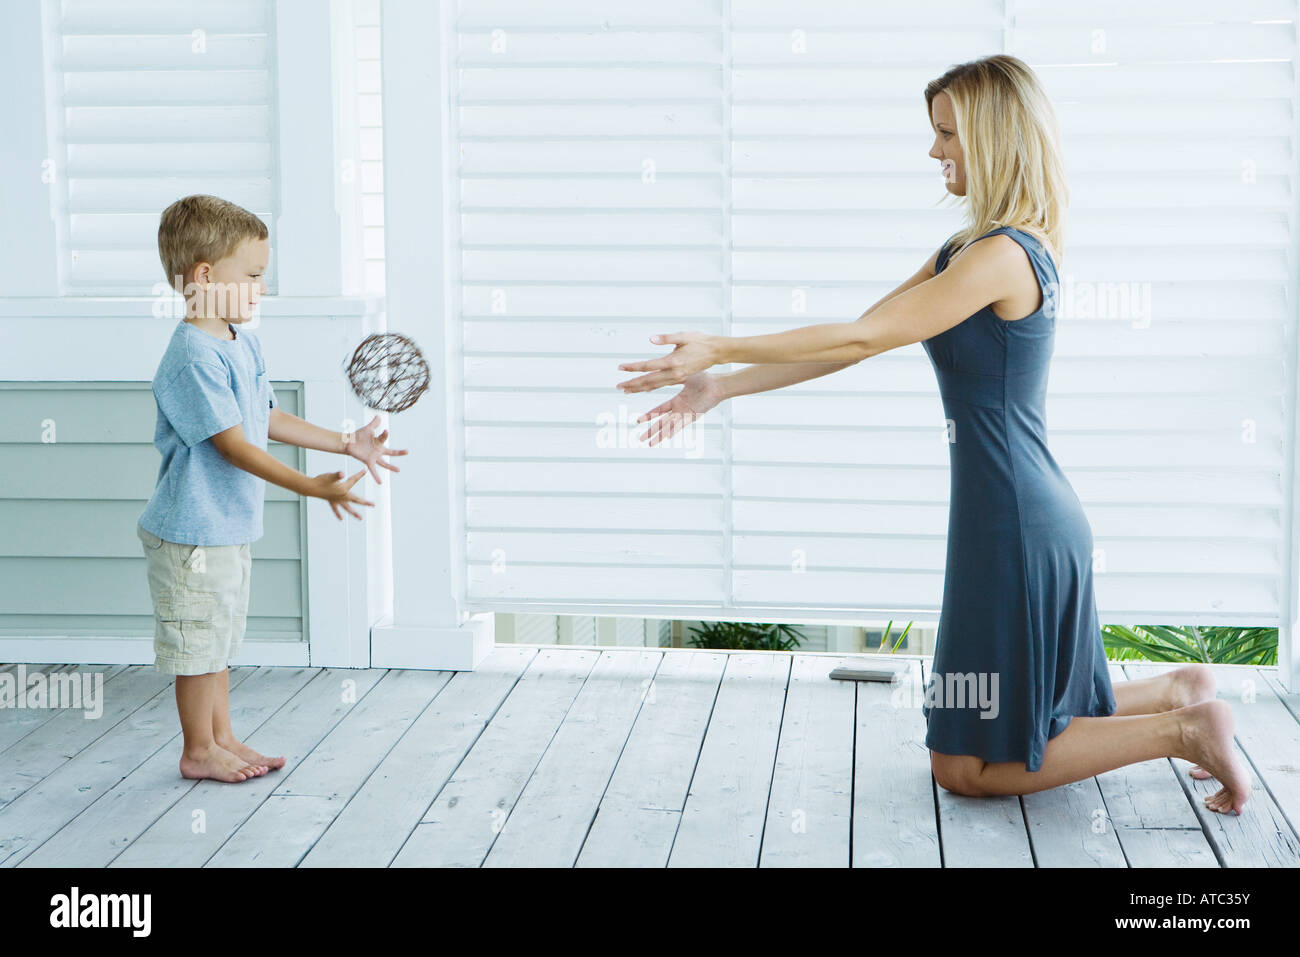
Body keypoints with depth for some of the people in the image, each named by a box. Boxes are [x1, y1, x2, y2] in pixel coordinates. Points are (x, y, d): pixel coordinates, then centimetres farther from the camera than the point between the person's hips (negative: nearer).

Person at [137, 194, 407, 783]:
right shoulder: (193, 357, -23)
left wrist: (346, 444, 14)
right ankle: (198, 750, 17)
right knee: (198, 643, 4)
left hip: (229, 525, 10)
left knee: (220, 639, 19)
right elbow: (232, 444, -27)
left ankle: (222, 737, 31)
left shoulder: (244, 343, 8)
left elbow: (269, 419, 17)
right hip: (192, 529, -9)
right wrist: (312, 487, -31)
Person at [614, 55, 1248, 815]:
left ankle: (1183, 731, 3)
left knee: (967, 766, 2)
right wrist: (721, 387, 4)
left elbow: (862, 339, -20)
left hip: (1019, 530, -10)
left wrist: (718, 349, -14)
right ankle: (1181, 691, 23)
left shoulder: (1003, 257, -19)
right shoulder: (963, 252, 12)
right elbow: (857, 339, 10)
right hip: (1032, 521, 10)